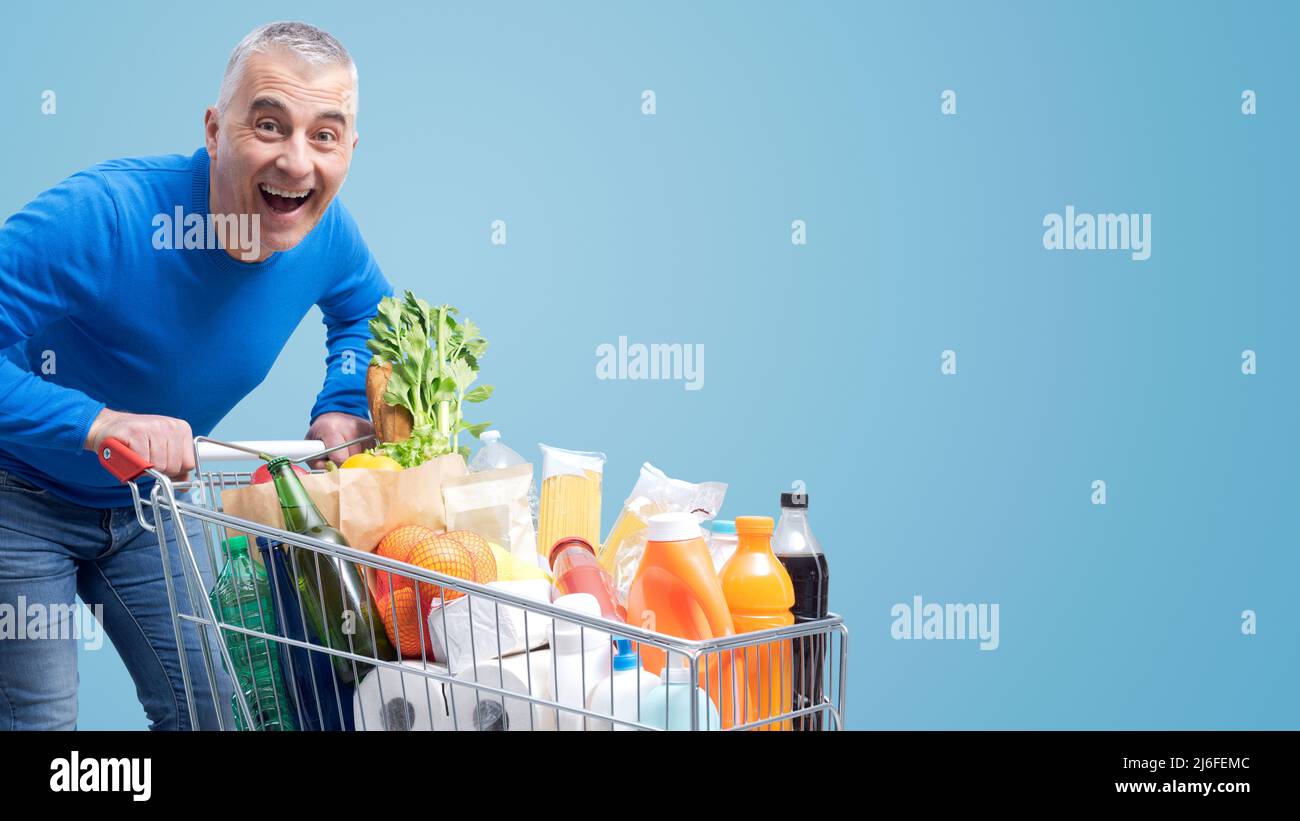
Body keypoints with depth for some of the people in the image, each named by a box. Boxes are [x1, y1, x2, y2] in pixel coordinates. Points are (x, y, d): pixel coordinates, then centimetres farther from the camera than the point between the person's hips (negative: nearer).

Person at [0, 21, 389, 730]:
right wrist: (97, 424, -46)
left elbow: (364, 309, 10)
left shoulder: (325, 233, -14)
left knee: (207, 705, 10)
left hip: (150, 506, 6)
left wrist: (341, 408, -6)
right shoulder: (94, 218, -35)